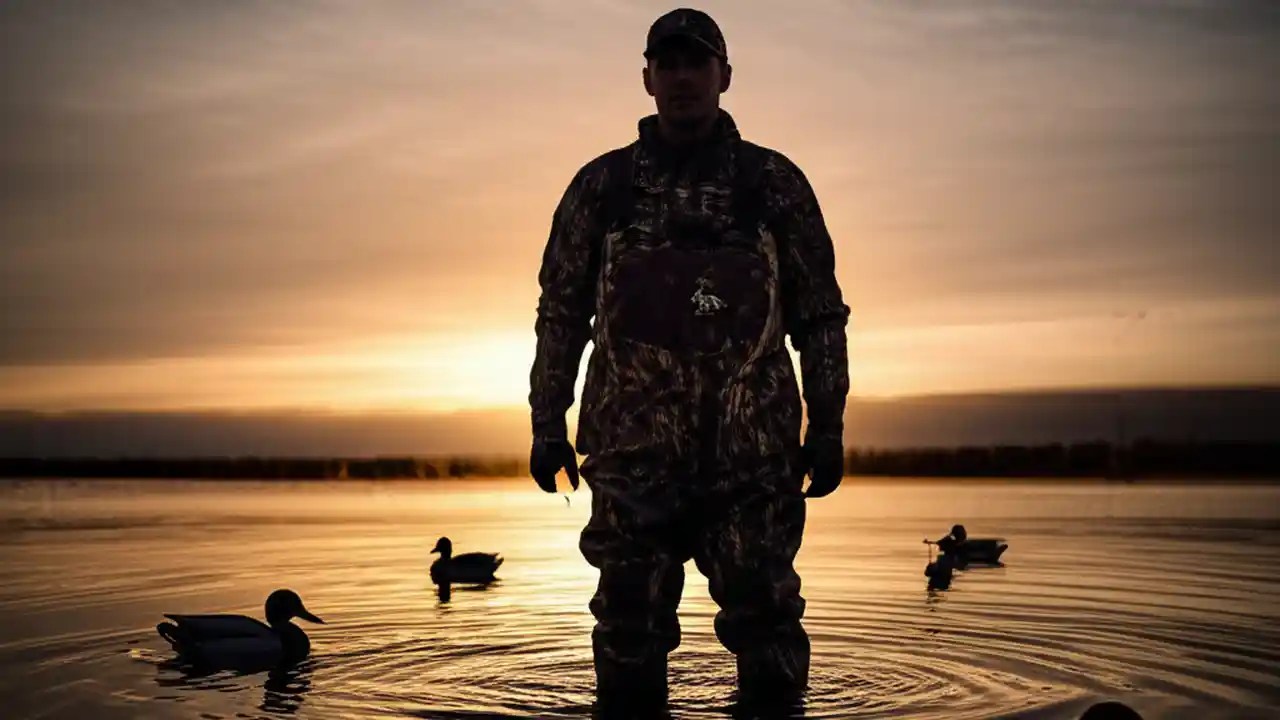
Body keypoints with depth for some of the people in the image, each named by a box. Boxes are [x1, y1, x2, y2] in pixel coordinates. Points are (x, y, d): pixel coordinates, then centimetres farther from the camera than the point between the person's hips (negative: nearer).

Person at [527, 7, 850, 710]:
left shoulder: (775, 182, 8)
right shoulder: (601, 186, 9)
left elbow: (820, 312, 8)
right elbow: (560, 311, 12)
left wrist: (827, 426, 3)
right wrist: (547, 424, 7)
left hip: (754, 452, -1)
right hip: (634, 449, 1)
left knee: (765, 621, -1)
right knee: (631, 626, 6)